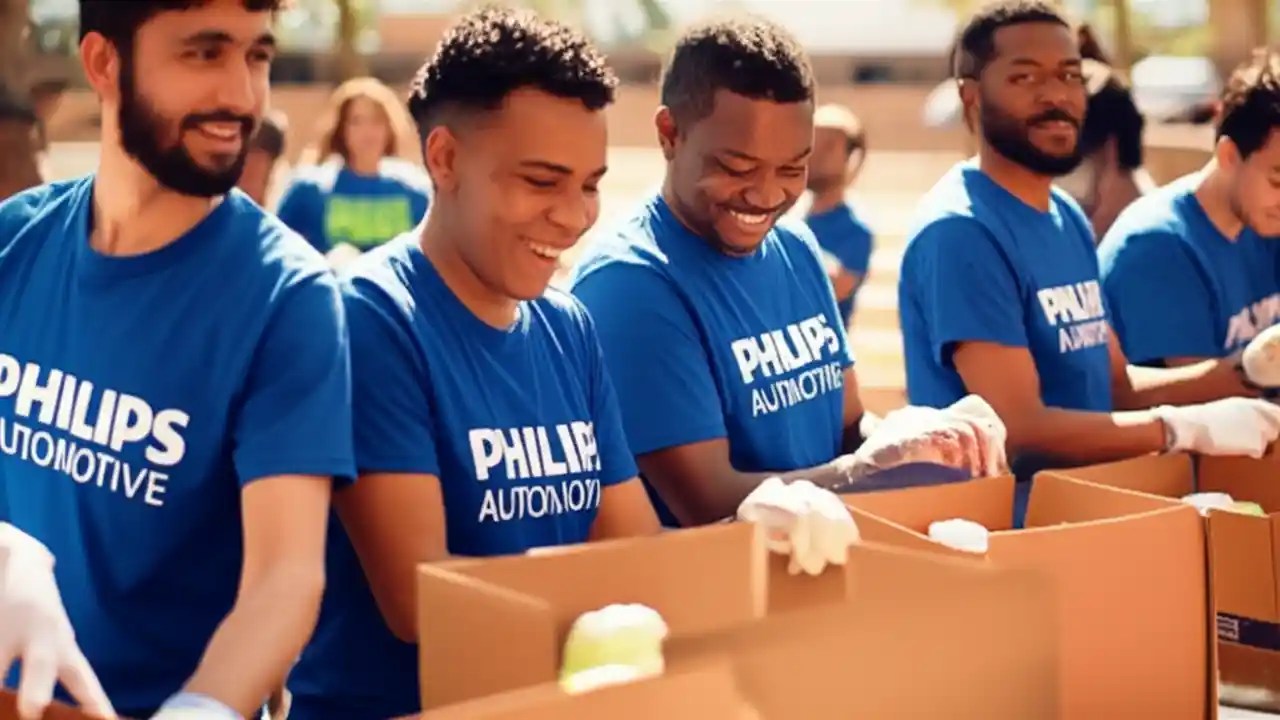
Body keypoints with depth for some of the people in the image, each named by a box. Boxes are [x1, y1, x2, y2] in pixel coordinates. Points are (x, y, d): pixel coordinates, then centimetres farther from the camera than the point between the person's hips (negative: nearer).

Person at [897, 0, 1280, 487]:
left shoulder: (1068, 217, 11)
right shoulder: (960, 231, -16)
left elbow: (1115, 385, 14)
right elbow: (1019, 429, -20)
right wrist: (1190, 427, -18)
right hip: (994, 505, -7)